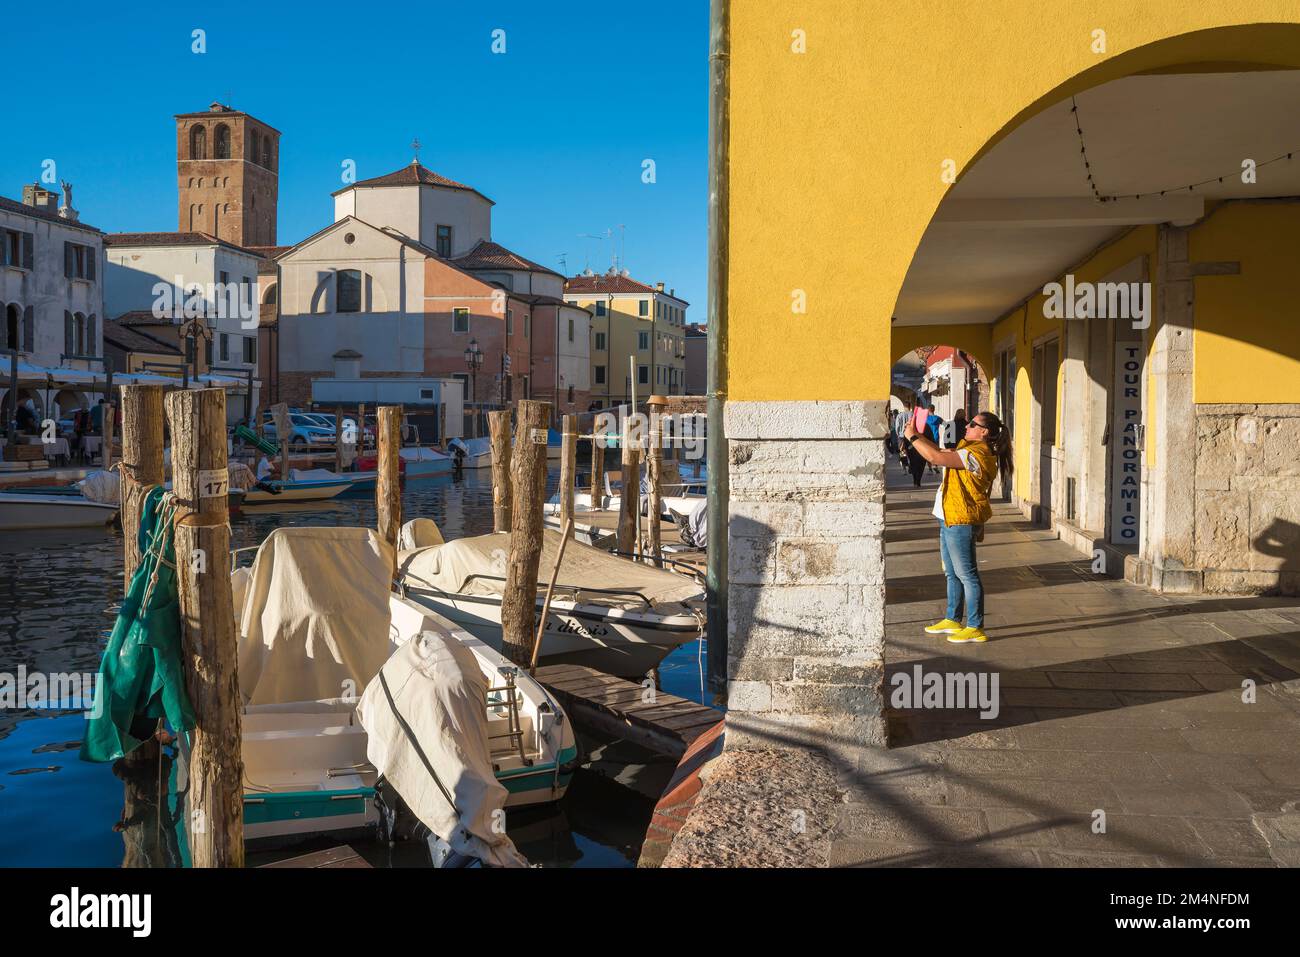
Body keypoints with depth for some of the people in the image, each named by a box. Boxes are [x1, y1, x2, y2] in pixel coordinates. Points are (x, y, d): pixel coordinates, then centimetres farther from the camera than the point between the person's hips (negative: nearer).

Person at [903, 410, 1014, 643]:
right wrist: (918, 436, 14)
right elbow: (941, 453, 23)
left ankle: (975, 628, 1)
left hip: (961, 521, -11)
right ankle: (952, 620, 31)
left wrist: (913, 436, -17)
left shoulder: (977, 455, -21)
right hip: (951, 519, 11)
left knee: (966, 574, -5)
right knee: (952, 573, 19)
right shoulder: (970, 449, 13)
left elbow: (936, 457, -26)